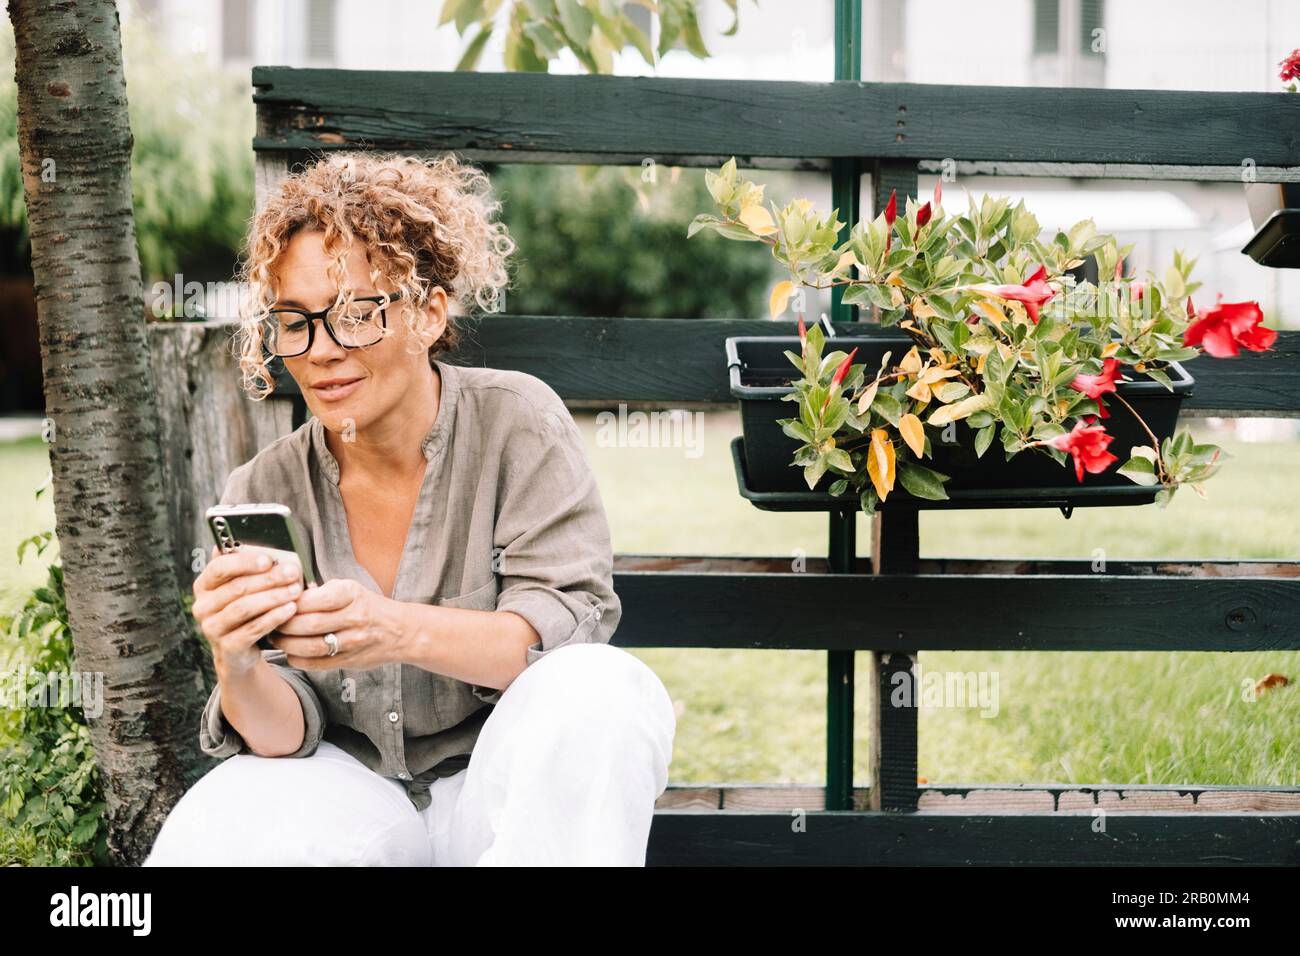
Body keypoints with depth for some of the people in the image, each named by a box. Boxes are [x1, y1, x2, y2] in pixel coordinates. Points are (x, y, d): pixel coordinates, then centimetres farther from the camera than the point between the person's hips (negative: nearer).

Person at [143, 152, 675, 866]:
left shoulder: (515, 422, -7)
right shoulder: (264, 492, -2)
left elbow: (573, 622, -17)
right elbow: (285, 733, -6)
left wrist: (403, 632, -36)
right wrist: (238, 671, -31)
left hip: (510, 779, 0)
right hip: (352, 790, 0)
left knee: (607, 690, -33)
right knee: (205, 840, -32)